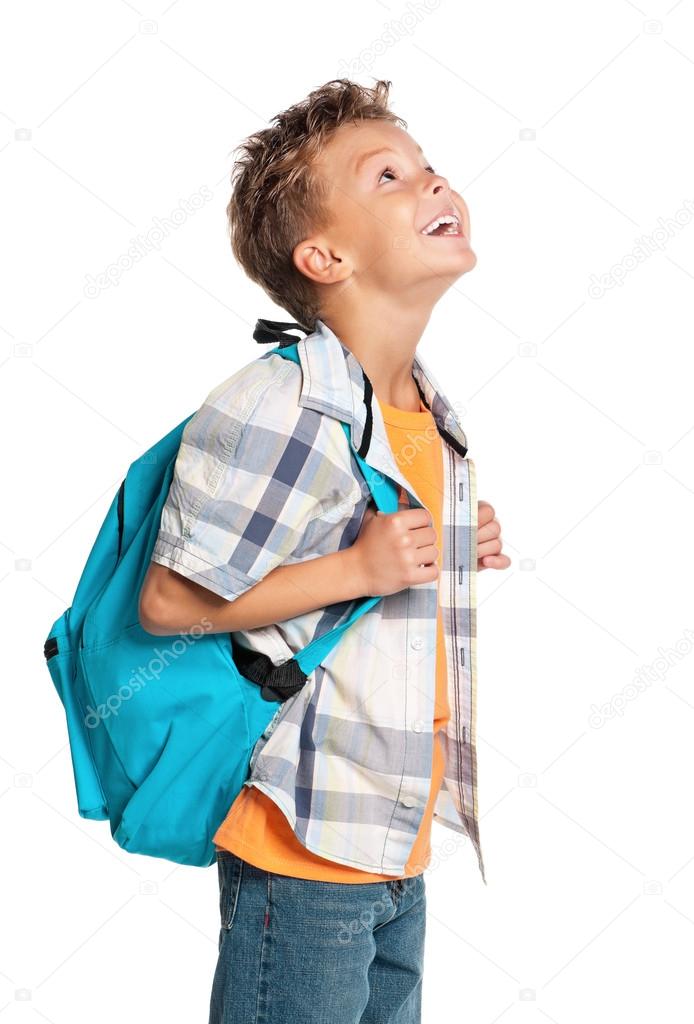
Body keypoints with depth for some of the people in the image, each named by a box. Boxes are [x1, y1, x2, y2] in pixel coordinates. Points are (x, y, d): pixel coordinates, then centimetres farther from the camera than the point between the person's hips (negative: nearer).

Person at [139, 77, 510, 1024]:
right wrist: (359, 569, -23)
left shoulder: (432, 413, 8)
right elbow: (170, 601, -19)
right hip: (305, 848, -8)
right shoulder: (276, 409, -20)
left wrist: (457, 555, 3)